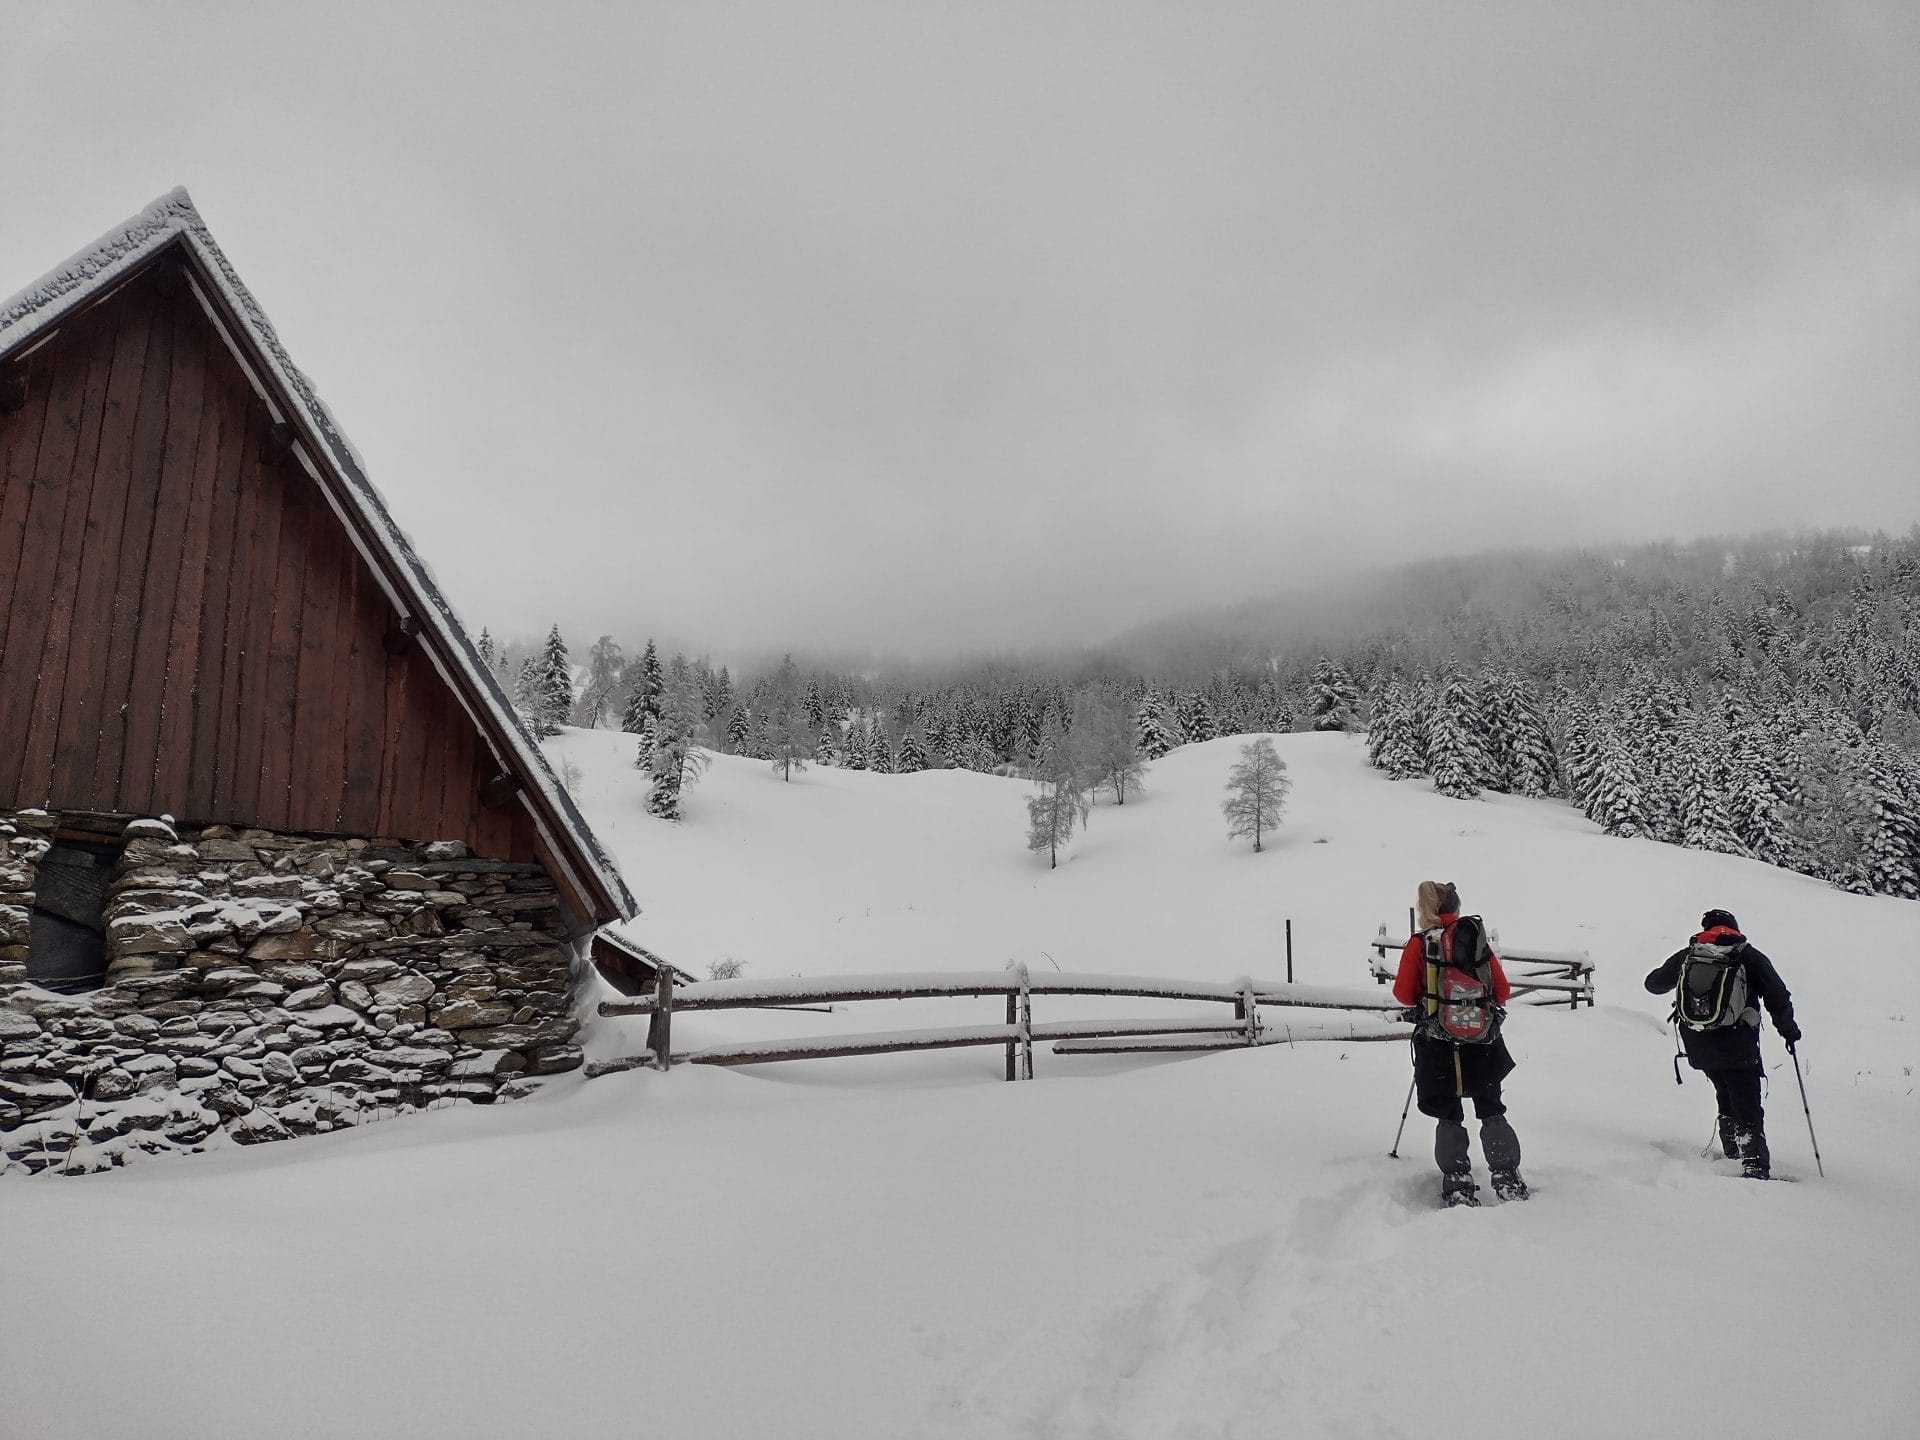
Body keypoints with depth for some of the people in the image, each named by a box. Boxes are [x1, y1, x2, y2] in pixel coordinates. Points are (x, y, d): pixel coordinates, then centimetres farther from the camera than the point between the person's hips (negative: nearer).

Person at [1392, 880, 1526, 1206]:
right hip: (1482, 1041, 2)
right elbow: (1502, 992, 3)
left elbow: (1404, 994, -6)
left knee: (1448, 1115, 9)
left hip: (1438, 1045, -2)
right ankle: (1507, 1178, 15)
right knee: (1492, 1110, 17)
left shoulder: (1418, 945, -8)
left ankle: (1457, 1183, 5)